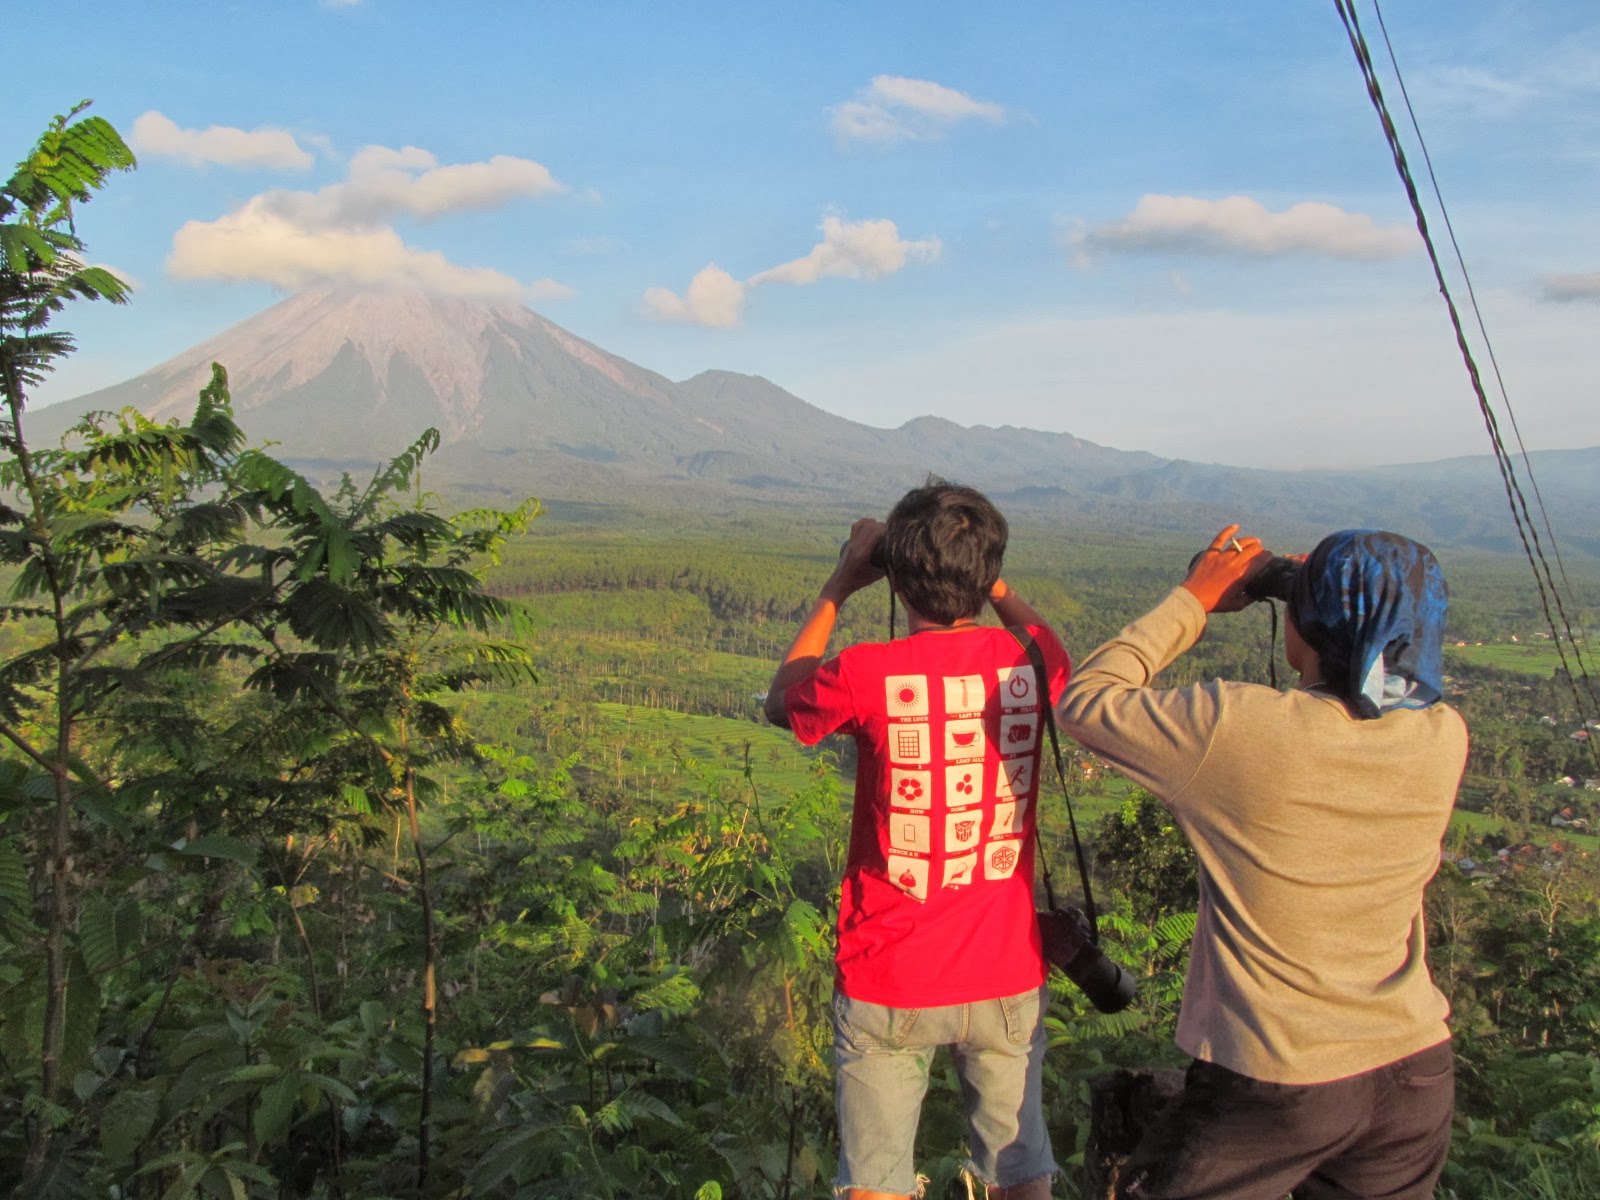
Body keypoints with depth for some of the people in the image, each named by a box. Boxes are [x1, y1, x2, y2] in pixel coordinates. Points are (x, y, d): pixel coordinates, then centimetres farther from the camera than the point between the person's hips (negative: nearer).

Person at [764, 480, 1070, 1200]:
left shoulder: (867, 674, -19)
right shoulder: (1028, 665, -10)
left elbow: (780, 700, 5)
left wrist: (840, 585, 7)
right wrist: (988, 580, 15)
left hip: (888, 985, -2)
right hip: (1006, 978, 3)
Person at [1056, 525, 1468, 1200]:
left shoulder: (1234, 726, -24)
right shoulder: (1444, 739, -9)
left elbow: (1083, 703, -10)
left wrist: (1194, 600, -5)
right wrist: (1336, 600, 4)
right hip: (1415, 1071, 5)